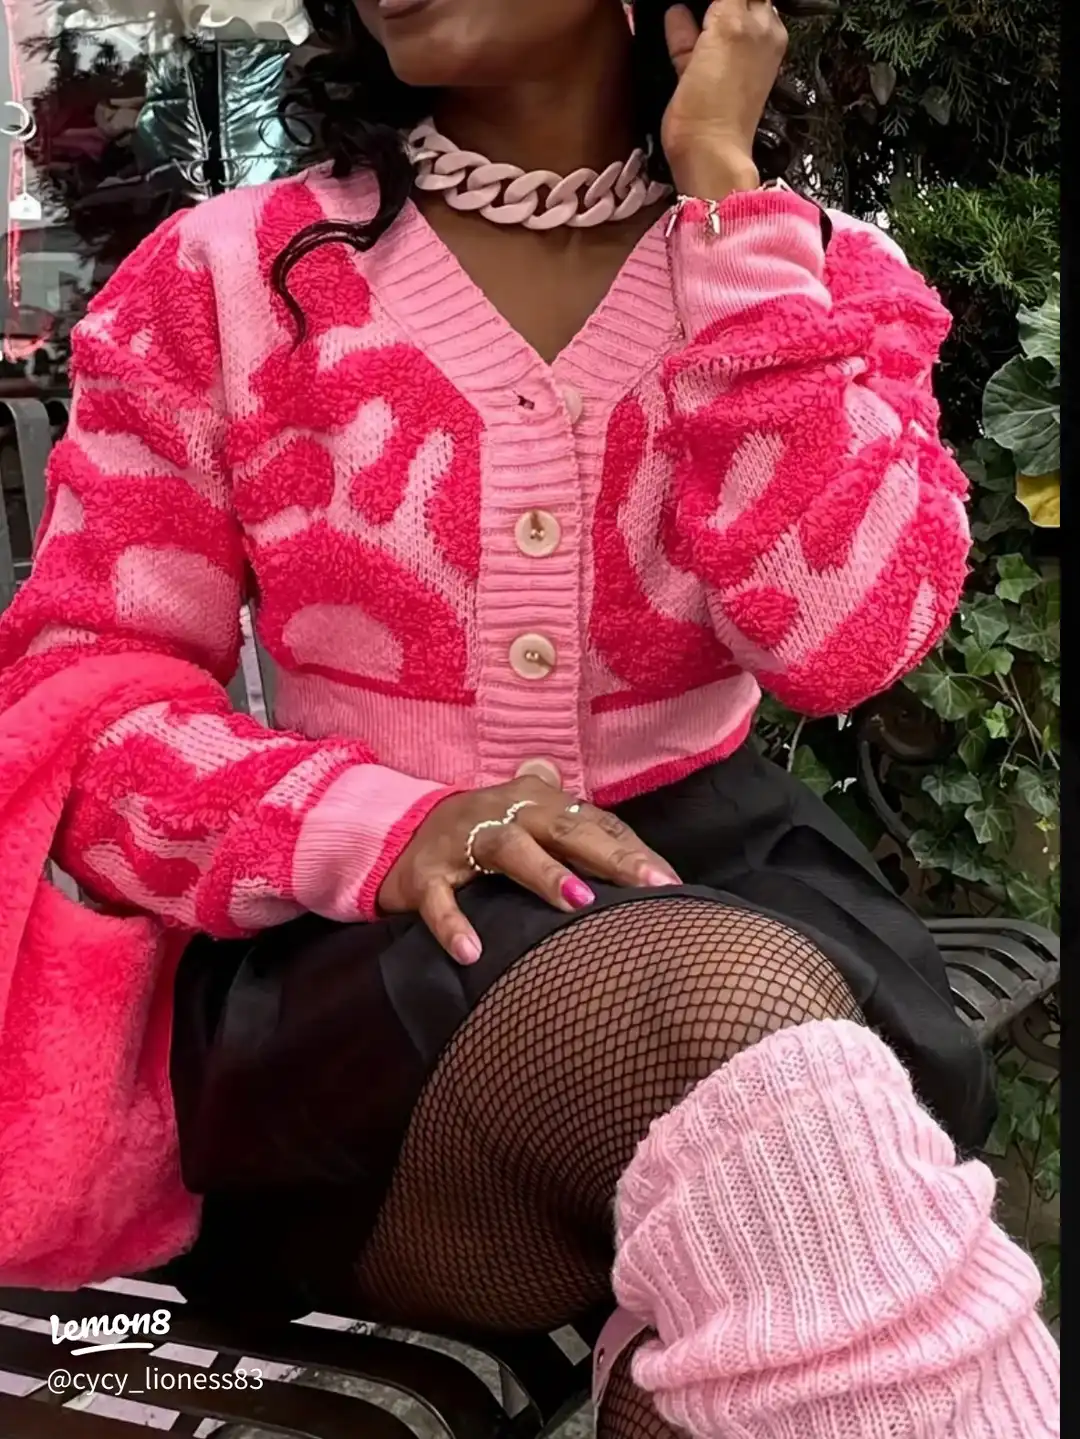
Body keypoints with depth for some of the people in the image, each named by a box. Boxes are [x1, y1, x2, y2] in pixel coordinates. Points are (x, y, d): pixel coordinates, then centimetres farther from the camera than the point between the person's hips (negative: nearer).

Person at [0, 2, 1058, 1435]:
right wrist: (379, 828, -19)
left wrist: (725, 190, -10)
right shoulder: (225, 276, 3)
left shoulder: (819, 272, 5)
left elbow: (848, 633, -13)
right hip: (366, 943, -1)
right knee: (728, 1022, -34)